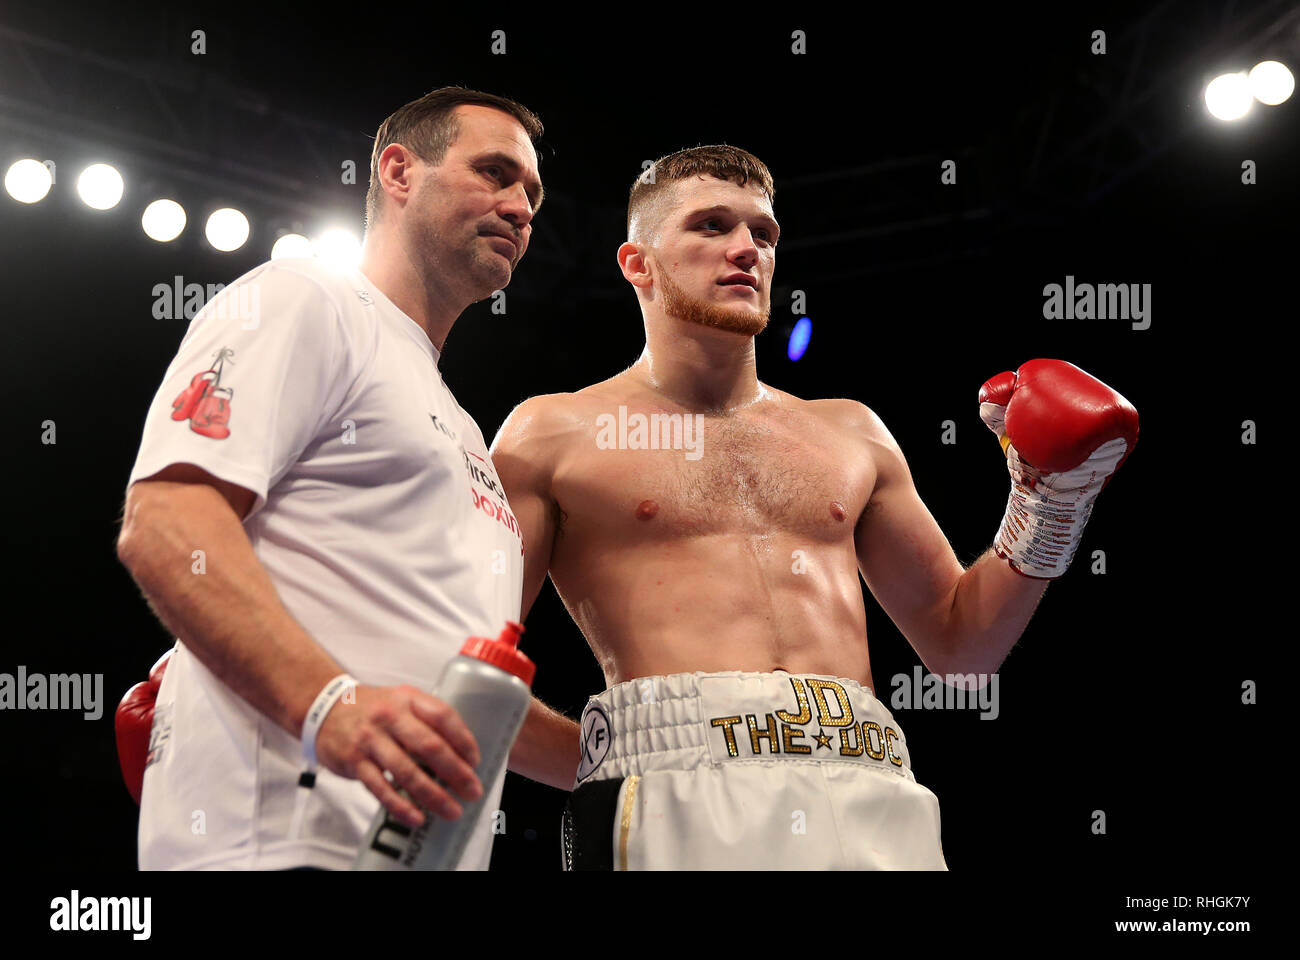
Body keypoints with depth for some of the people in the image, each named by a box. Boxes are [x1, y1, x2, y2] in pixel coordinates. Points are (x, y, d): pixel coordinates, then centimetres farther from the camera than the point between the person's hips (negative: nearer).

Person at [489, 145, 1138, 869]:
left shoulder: (849, 435, 21)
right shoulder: (555, 435, 9)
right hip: (678, 800, -4)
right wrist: (594, 760, -12)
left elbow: (960, 646, 24)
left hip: (872, 800, 4)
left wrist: (1052, 490, 14)